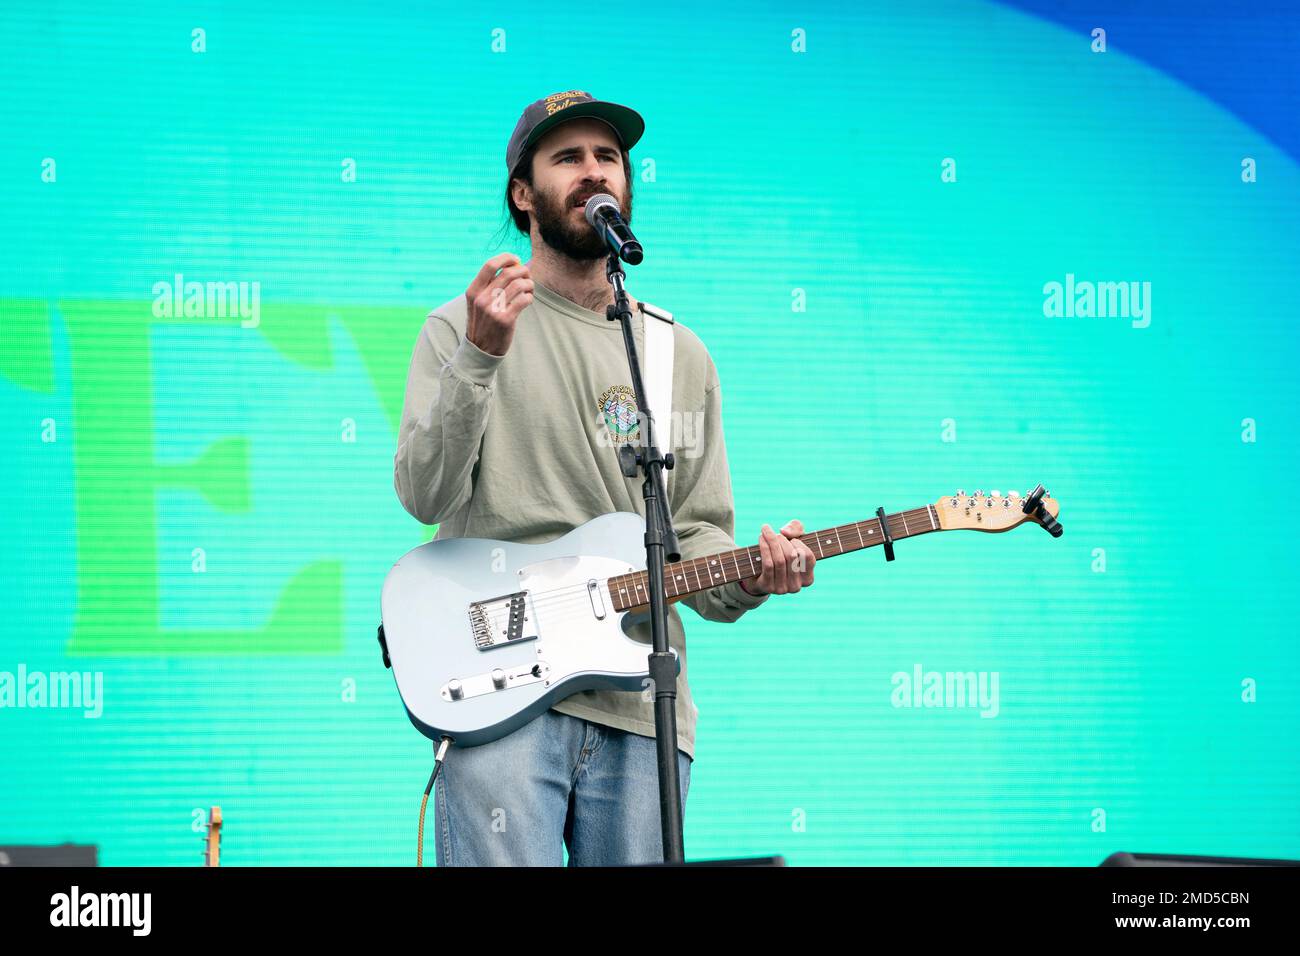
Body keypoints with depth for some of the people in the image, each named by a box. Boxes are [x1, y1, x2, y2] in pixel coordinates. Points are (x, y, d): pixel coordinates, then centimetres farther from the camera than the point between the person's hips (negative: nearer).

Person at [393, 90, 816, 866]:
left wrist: (744, 582, -5)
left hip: (641, 712, 4)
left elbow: (697, 533, 17)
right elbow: (425, 496, -8)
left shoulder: (683, 357, 18)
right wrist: (480, 357, -21)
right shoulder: (463, 328, 6)